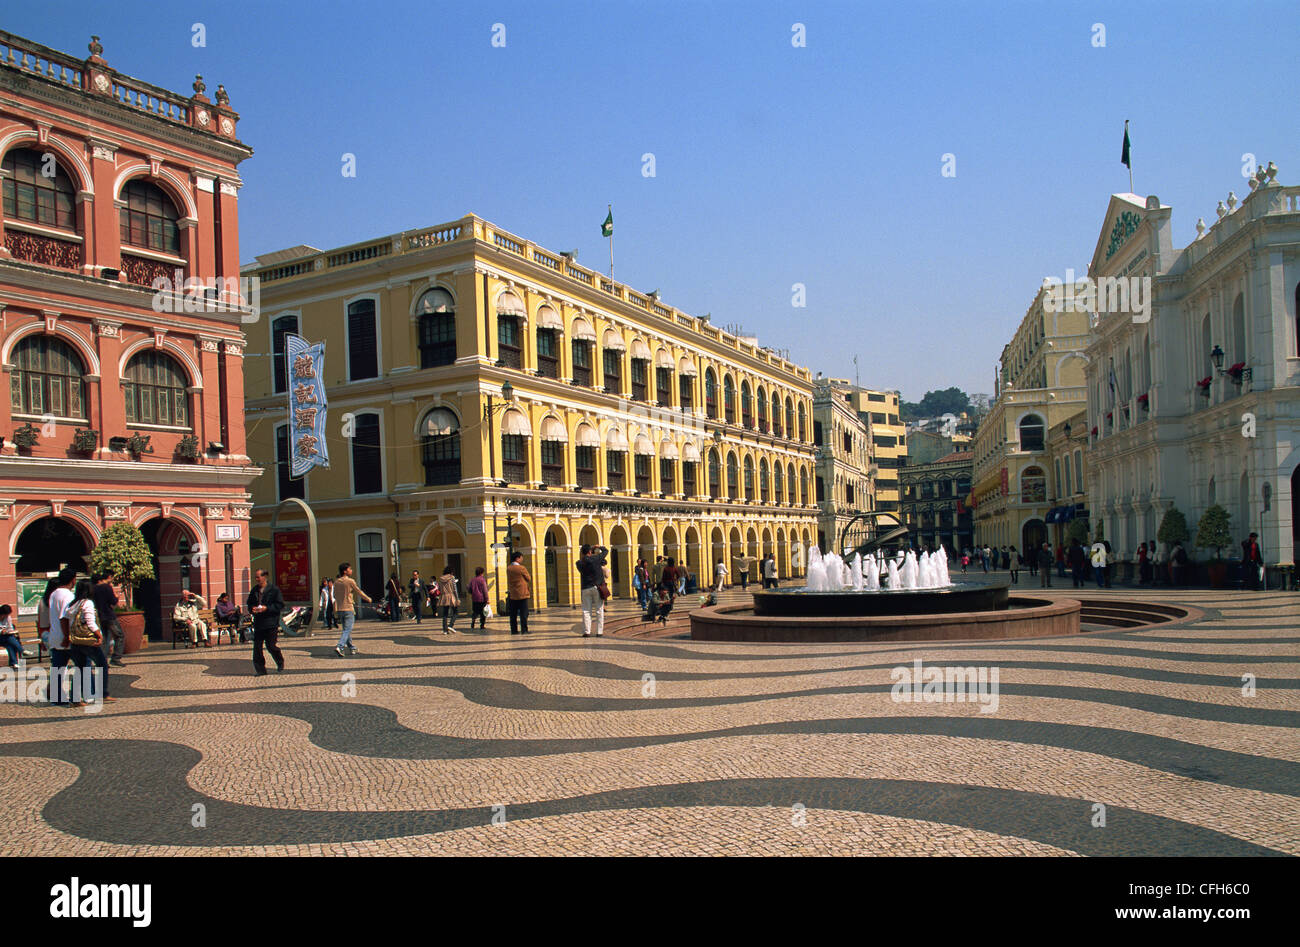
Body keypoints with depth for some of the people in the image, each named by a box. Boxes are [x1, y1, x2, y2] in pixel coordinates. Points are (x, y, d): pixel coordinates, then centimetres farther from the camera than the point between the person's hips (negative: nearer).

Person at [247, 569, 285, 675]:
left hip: (271, 623, -5)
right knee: (257, 646, 0)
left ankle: (280, 662, 23)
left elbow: (280, 605, -8)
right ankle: (259, 669, 10)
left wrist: (267, 608, -19)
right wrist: (252, 608, -3)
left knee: (270, 645, -3)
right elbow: (249, 603, 20)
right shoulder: (254, 590, 11)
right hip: (258, 623, 5)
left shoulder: (274, 590, -6)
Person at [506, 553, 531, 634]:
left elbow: (508, 581, 12)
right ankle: (524, 630, -4)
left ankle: (514, 630, 11)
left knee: (513, 614, 9)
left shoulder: (508, 568, 6)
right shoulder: (522, 568, -12)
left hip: (512, 594, 6)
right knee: (523, 613, -2)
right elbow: (529, 579, -2)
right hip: (522, 594, -6)